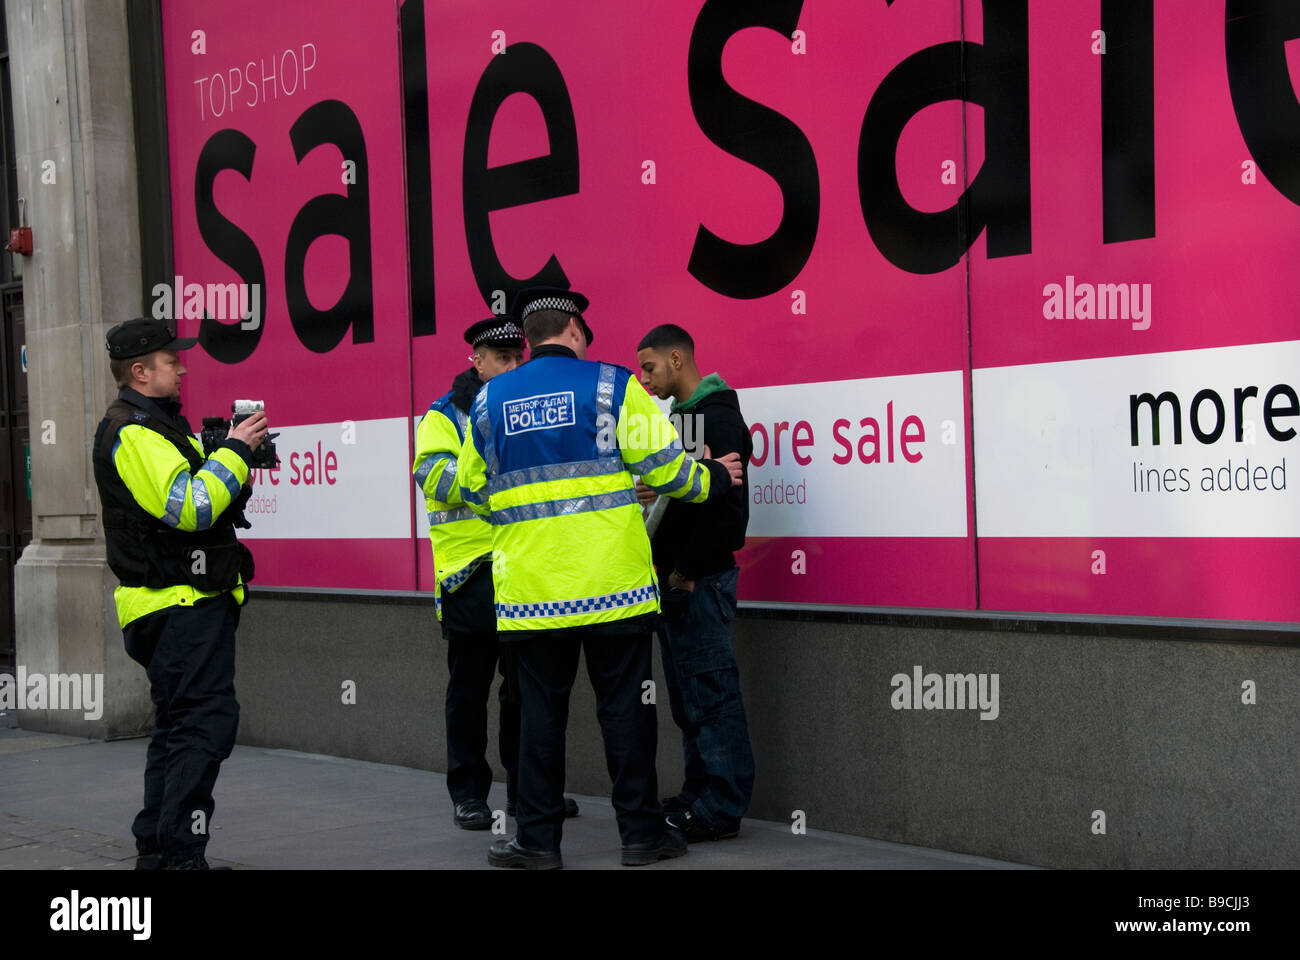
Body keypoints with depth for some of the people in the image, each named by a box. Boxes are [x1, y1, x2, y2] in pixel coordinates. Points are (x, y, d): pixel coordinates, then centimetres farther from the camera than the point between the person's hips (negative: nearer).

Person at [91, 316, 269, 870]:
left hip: (184, 605, 11)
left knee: (179, 725, 14)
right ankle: (180, 853, -14)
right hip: (182, 605, -11)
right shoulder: (134, 434, -14)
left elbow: (194, 499, 22)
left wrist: (234, 453, 6)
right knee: (206, 723, -14)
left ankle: (155, 848, 20)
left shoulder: (157, 425, 20)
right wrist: (233, 450, -14)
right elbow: (189, 509, -24)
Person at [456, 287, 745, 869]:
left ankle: (538, 838, 11)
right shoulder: (610, 385, -2)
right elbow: (662, 466, -4)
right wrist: (712, 479, 14)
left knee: (540, 711, 9)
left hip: (531, 589, 2)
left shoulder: (490, 401, 7)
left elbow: (473, 488, 15)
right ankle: (641, 833, 11)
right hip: (612, 582, -2)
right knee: (624, 708, 5)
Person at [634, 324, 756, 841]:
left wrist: (688, 570, -18)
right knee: (688, 697, 13)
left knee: (710, 691, -7)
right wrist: (652, 493, 5)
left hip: (699, 580, -10)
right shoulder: (683, 417, 19)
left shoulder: (716, 417, -12)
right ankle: (698, 795, 21)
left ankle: (721, 809, -3)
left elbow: (726, 503, -19)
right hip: (677, 579, 10)